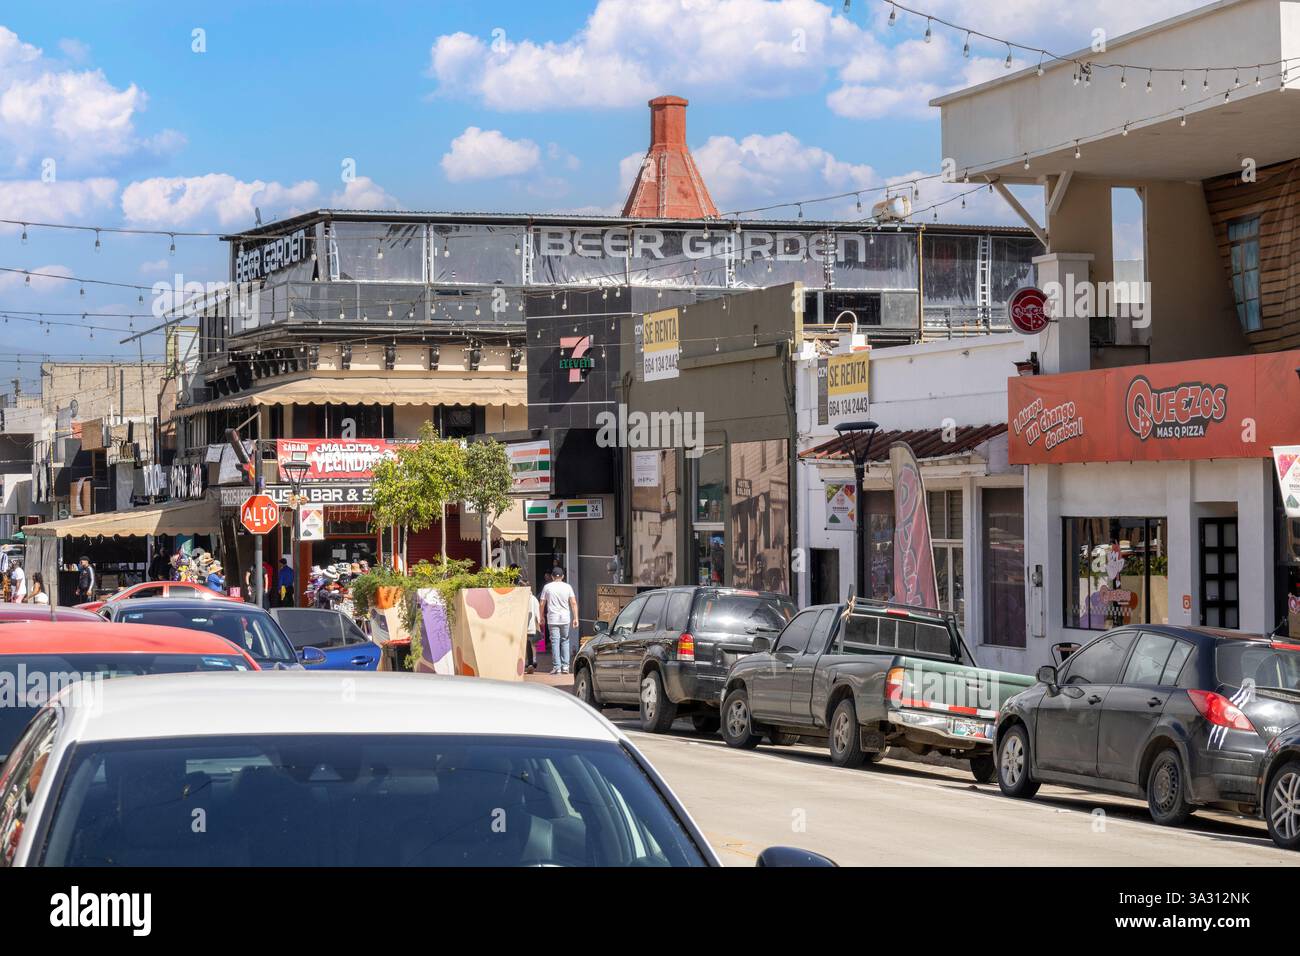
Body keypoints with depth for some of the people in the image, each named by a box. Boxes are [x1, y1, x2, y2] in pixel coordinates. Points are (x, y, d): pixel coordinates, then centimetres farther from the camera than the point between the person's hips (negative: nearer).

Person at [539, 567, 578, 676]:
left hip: (552, 619, -1)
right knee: (565, 641, 12)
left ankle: (557, 667, -5)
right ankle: (565, 666, 7)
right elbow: (573, 603, -2)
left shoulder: (547, 587, 1)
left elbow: (542, 604, 3)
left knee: (555, 642, -1)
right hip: (565, 618, 1)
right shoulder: (567, 587, 3)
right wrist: (575, 618, 0)